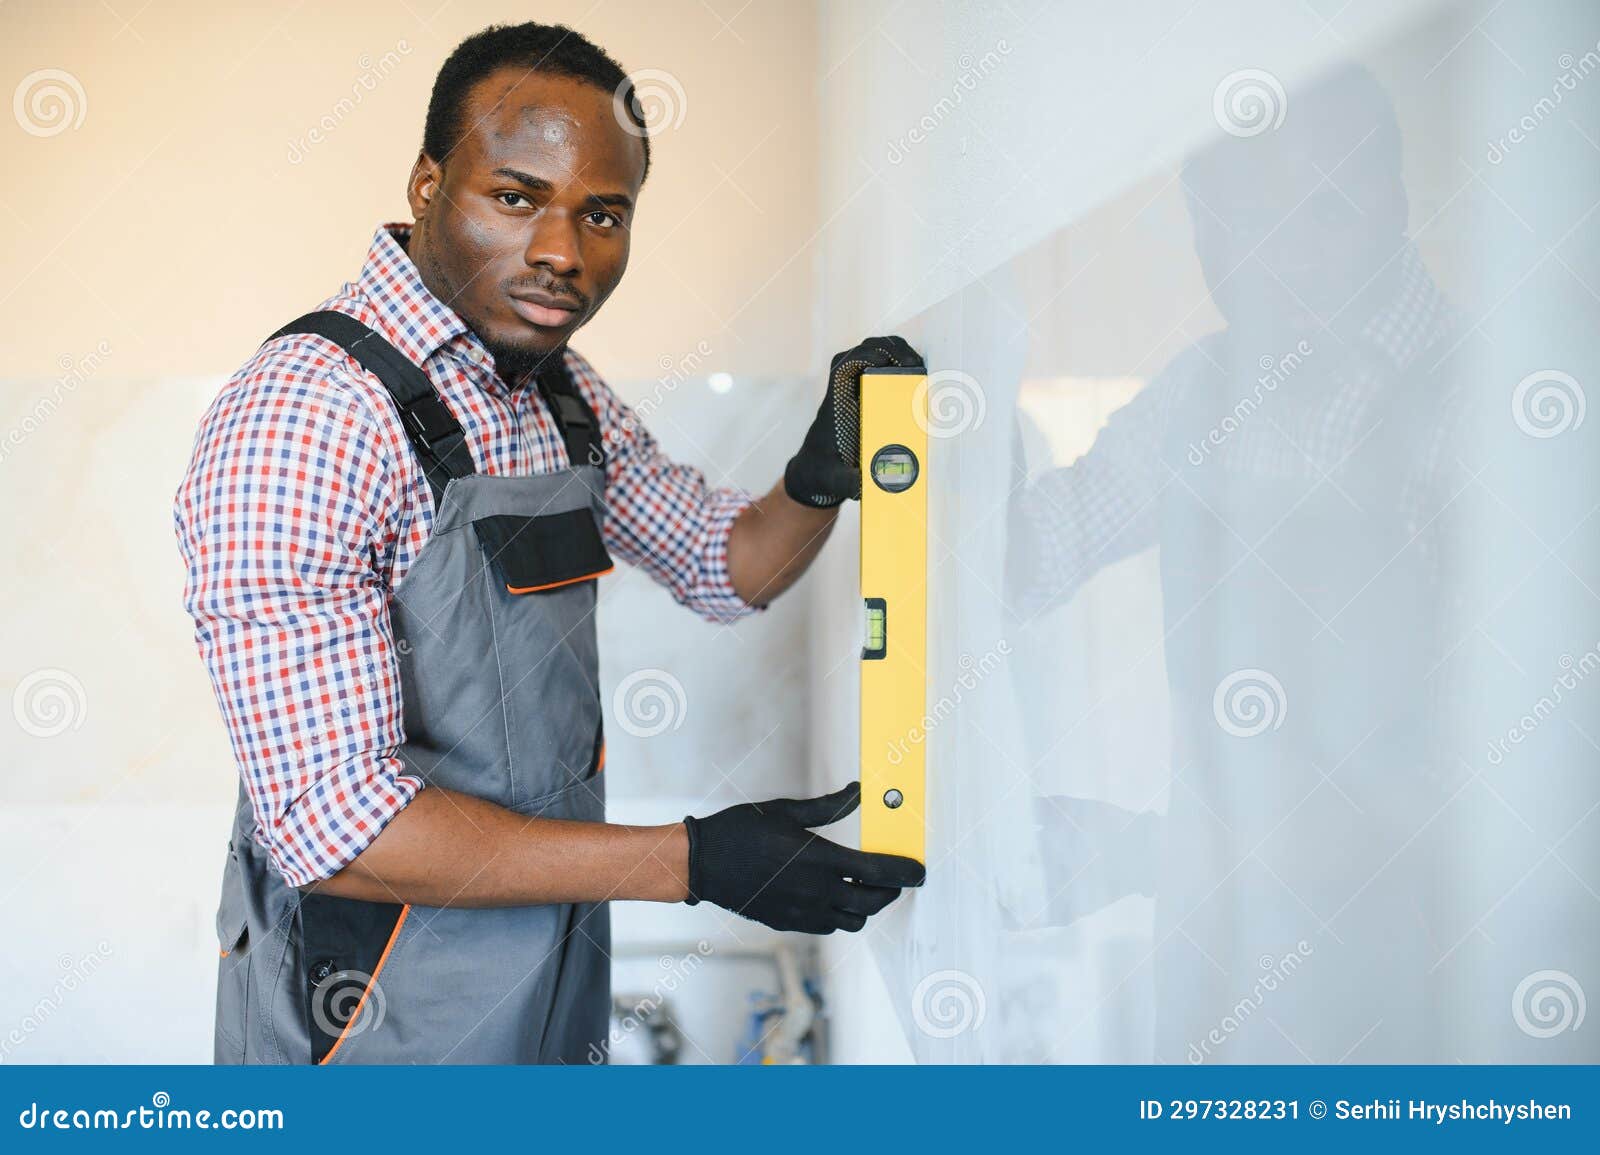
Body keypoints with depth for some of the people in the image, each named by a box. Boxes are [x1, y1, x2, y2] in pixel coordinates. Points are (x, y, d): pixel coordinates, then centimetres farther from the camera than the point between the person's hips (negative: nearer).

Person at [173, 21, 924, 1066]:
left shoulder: (563, 389, 3)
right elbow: (331, 823, -28)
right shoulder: (300, 417, -24)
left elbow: (725, 566, 15)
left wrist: (822, 478, -8)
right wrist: (691, 861, -27)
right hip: (379, 1018, -8)